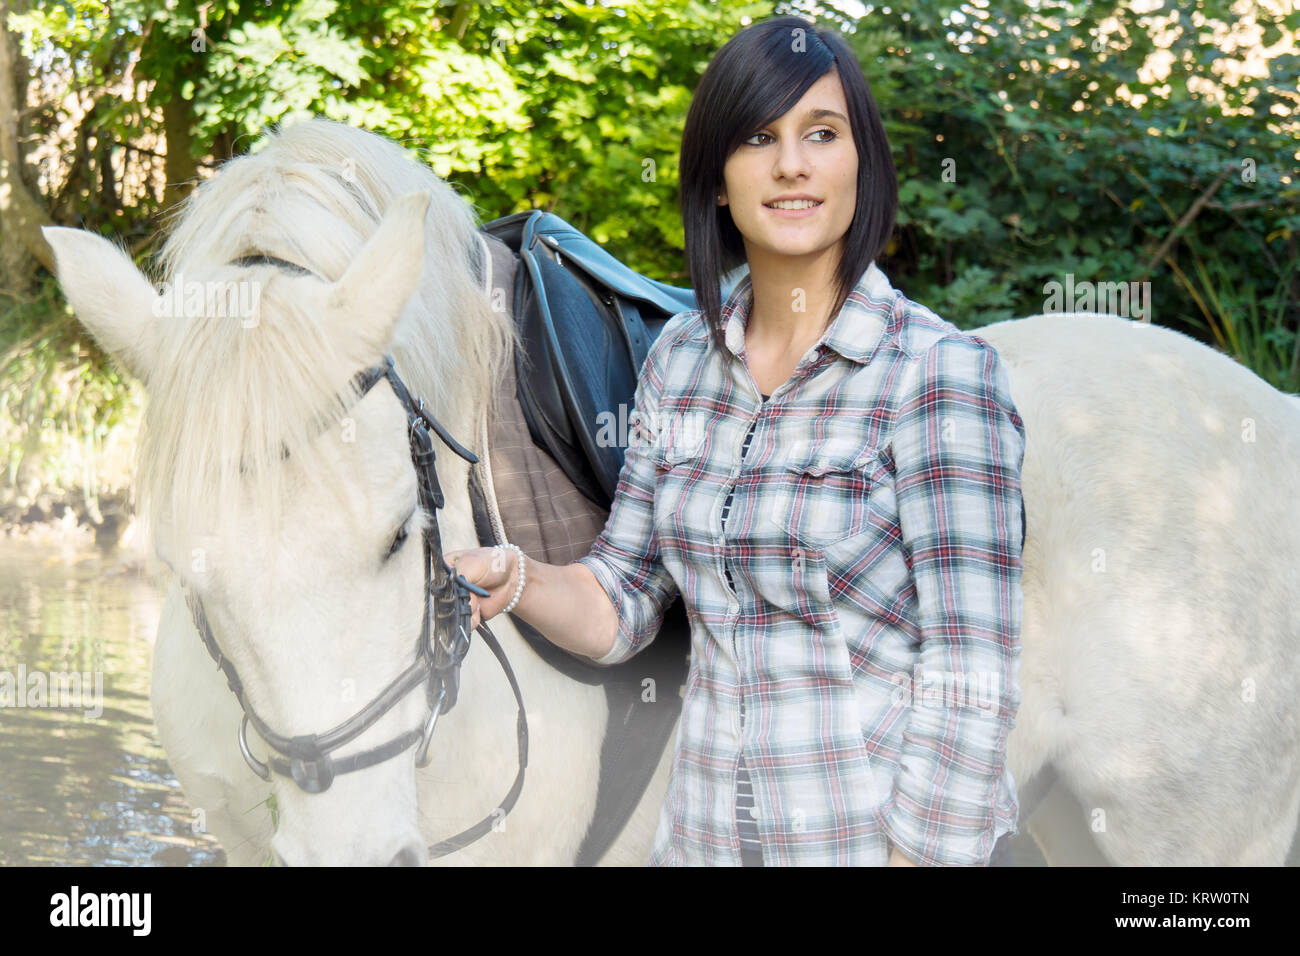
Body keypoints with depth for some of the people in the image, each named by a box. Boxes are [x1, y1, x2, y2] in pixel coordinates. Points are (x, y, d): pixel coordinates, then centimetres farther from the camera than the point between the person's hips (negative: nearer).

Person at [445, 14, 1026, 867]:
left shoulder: (944, 373, -15)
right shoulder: (682, 357, 3)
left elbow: (970, 685, -18)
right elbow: (619, 609, 7)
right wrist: (514, 580, -12)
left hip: (876, 839, -5)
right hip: (704, 832, 5)